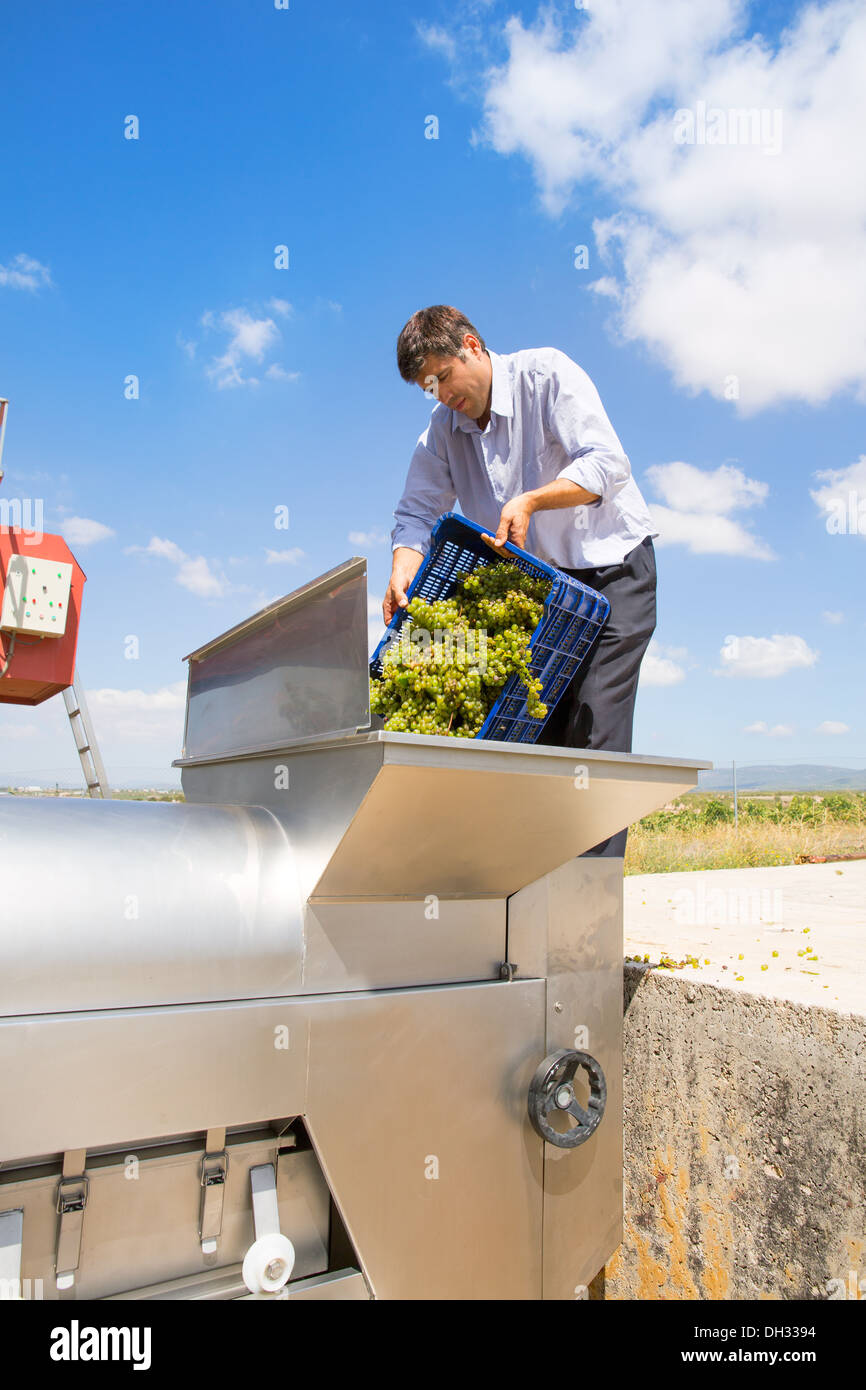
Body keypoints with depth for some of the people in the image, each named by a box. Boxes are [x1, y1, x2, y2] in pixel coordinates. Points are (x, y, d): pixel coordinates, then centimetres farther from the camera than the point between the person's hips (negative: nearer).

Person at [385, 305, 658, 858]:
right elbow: (417, 511, 0)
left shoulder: (546, 373, -11)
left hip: (612, 568, -5)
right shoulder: (444, 428, 4)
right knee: (537, 721, -1)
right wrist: (403, 574, -19)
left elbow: (608, 463, -21)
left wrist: (529, 500, -33)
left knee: (595, 721, -13)